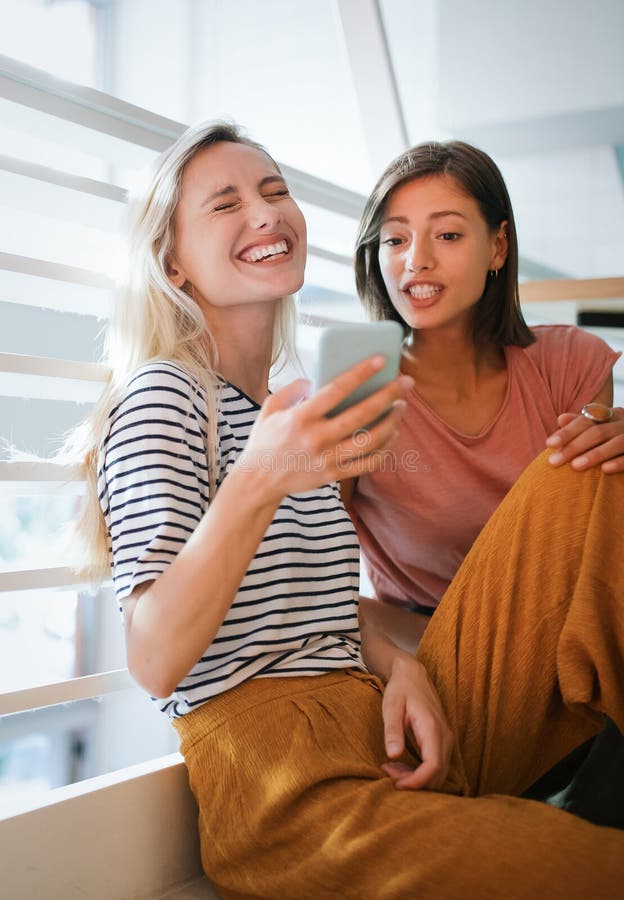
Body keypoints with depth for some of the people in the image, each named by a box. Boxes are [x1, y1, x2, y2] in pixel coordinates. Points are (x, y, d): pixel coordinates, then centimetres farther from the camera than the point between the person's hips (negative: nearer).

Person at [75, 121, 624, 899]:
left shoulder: (286, 414, 19)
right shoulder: (163, 395, -6)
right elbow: (155, 665, -15)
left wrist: (401, 665, -1)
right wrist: (259, 481, -29)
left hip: (394, 738, 8)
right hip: (284, 781, -8)